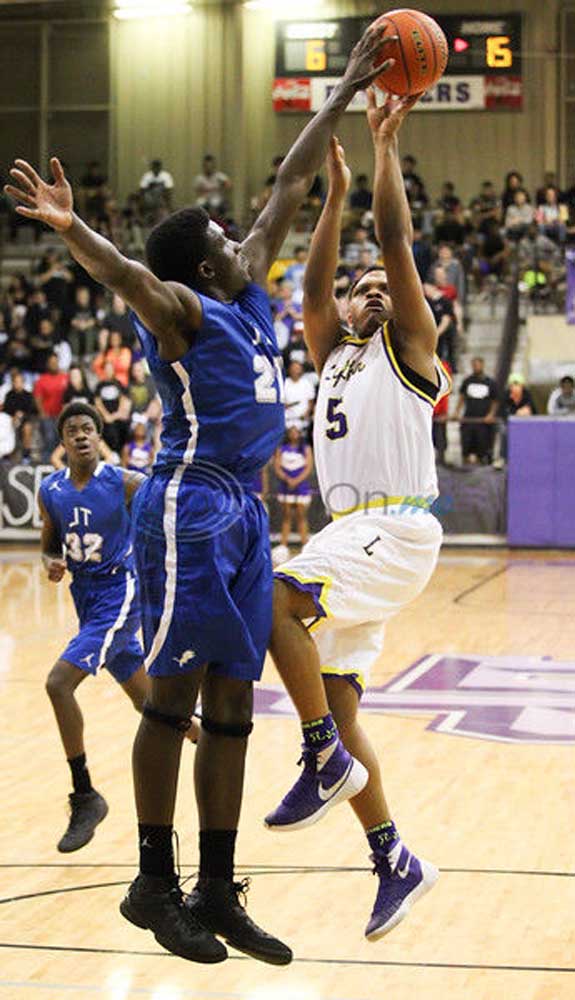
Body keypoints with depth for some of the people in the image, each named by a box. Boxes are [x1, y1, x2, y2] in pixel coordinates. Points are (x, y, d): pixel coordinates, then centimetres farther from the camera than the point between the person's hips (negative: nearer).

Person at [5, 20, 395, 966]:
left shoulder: (248, 293, 16)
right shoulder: (179, 309, -5)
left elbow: (290, 186, 21)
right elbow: (123, 271, -27)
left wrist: (346, 93, 23)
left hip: (242, 512, 8)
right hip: (190, 506, -8)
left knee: (231, 706, 7)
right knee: (174, 694, -3)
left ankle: (217, 893, 11)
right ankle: (154, 885, 5)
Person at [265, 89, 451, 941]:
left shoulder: (408, 346, 5)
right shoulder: (333, 354, 23)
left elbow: (396, 242, -3)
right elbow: (314, 286, 12)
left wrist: (385, 144, -1)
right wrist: (336, 192, 13)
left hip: (397, 531, -8)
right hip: (350, 537, 8)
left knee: (276, 598, -29)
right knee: (337, 703, 3)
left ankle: (324, 758, -19)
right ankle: (396, 861, 10)